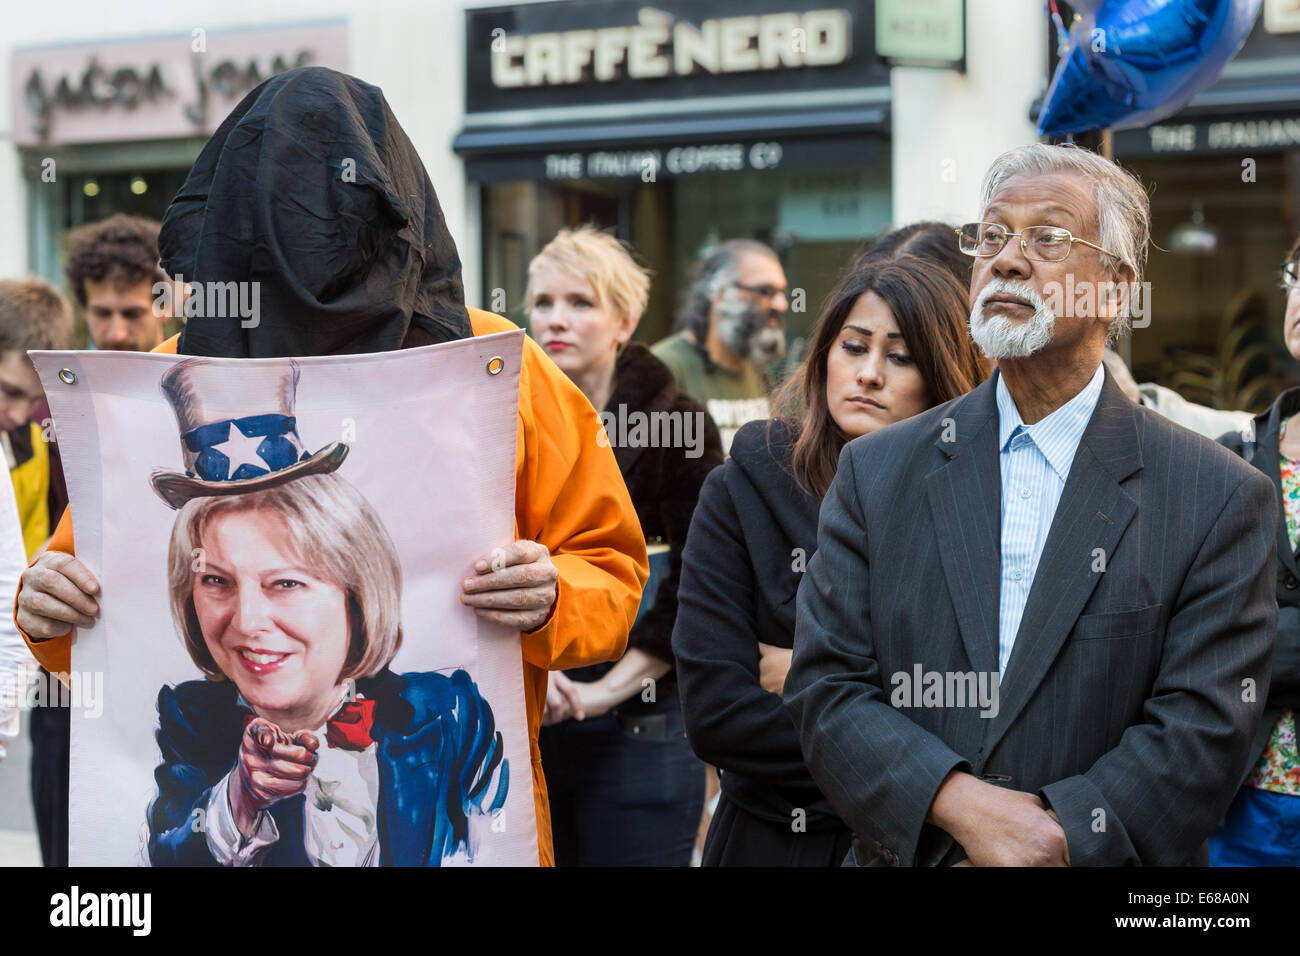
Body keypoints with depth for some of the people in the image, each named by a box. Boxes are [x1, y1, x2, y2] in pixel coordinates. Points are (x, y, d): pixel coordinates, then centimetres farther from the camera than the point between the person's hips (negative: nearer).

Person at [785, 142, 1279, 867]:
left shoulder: (1224, 500, -8)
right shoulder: (878, 472, -1)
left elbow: (1205, 728, -13)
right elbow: (826, 687, -7)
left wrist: (1054, 838, -22)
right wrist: (961, 804, -21)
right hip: (904, 856, 2)